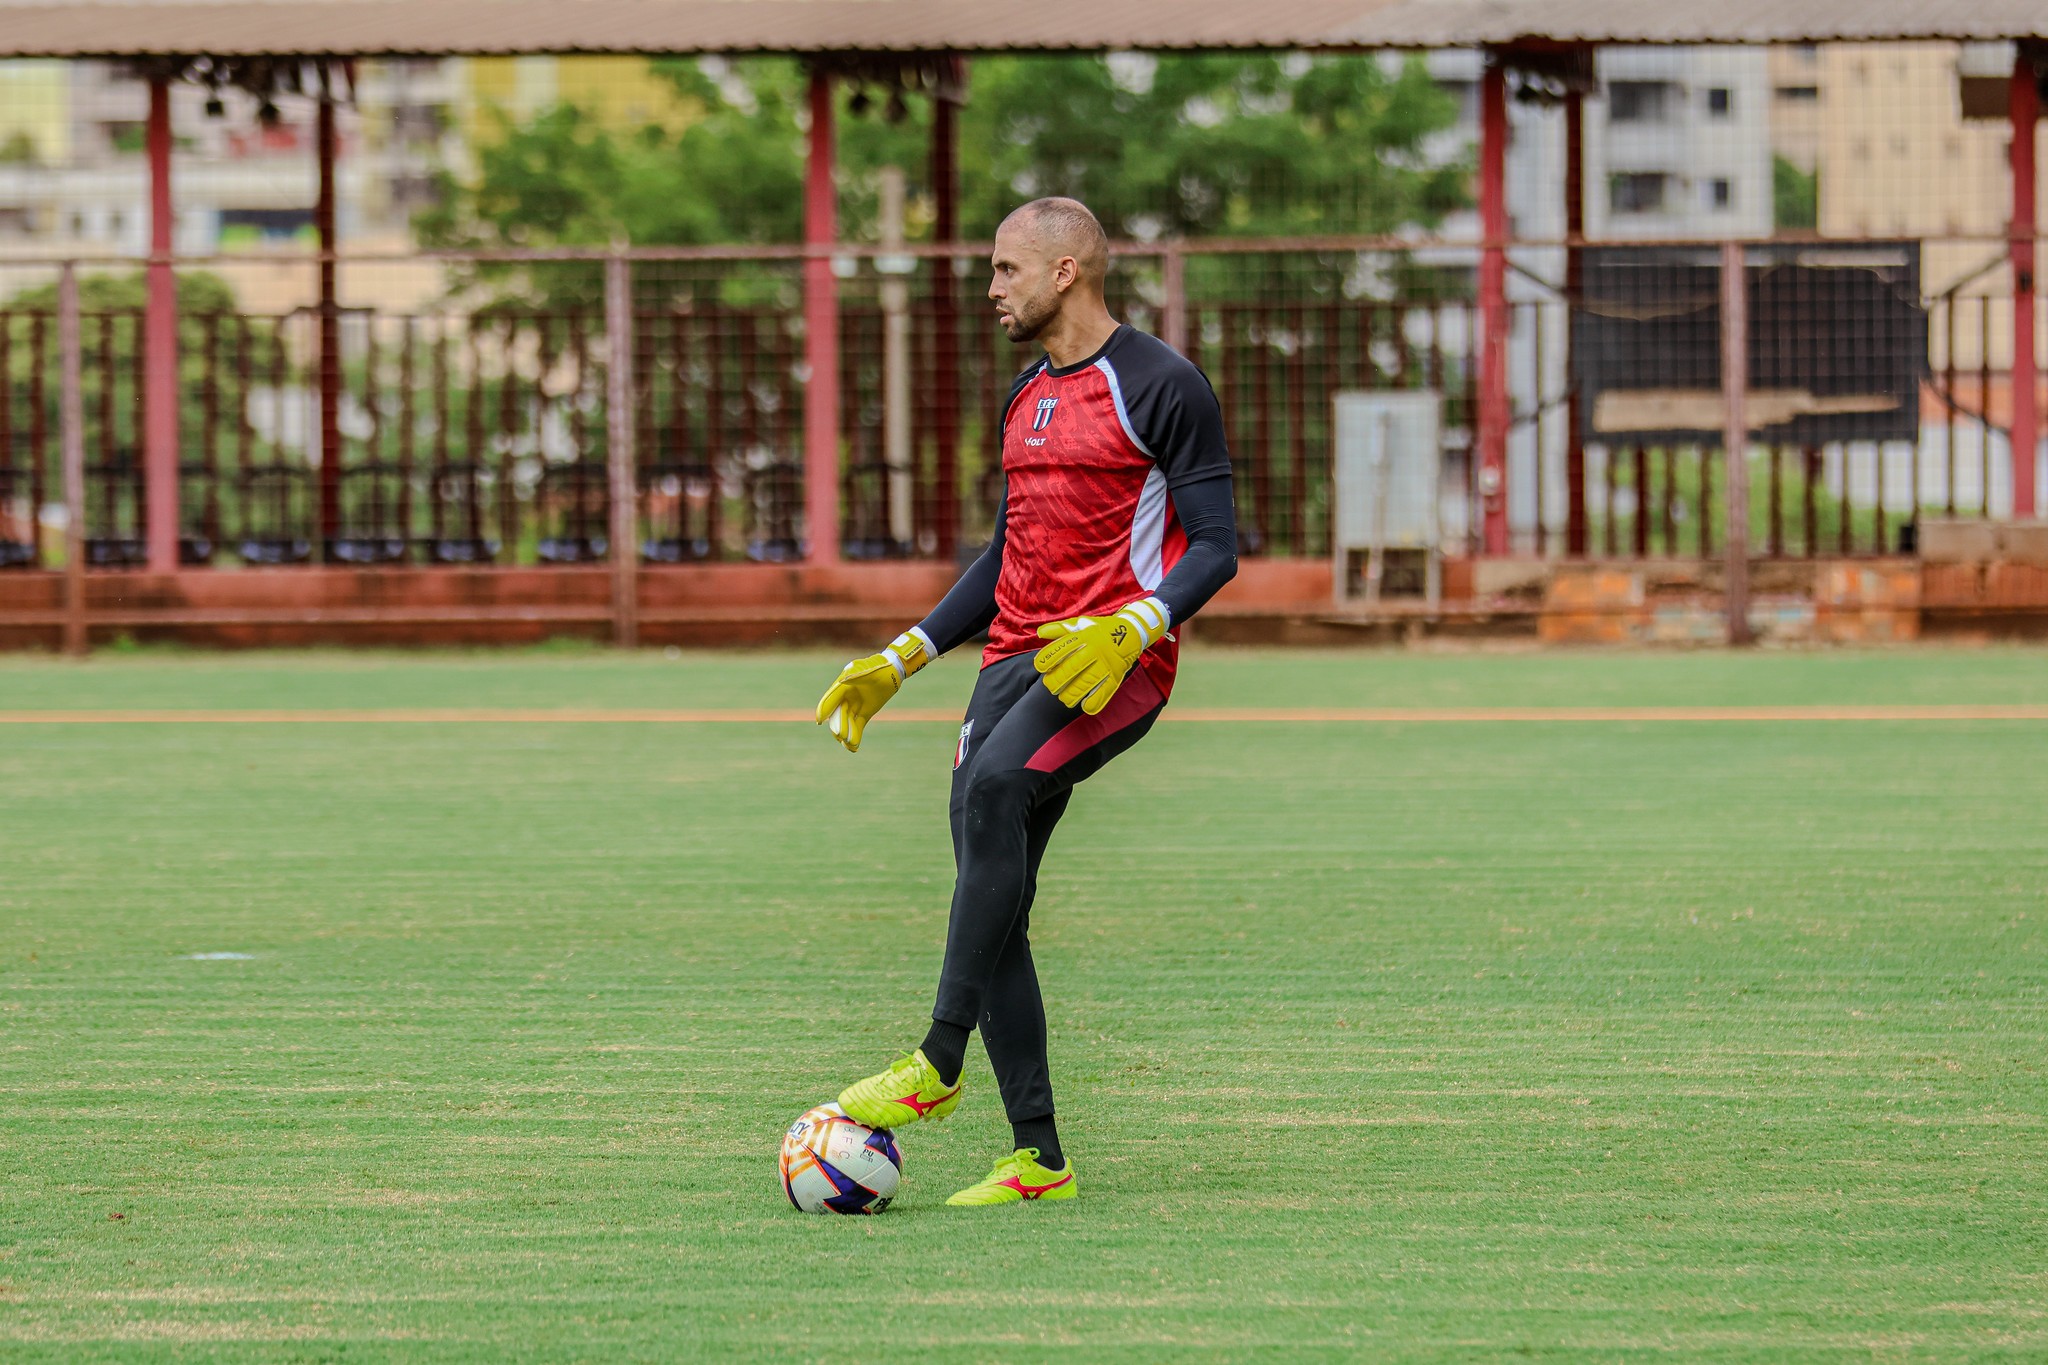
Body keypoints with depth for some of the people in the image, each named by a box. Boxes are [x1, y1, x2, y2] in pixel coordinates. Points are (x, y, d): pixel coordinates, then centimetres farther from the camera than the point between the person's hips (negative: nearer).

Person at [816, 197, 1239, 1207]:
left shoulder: (1161, 386, -5)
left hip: (1116, 662, -8)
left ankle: (939, 1063, -31)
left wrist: (1129, 628, -26)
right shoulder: (1027, 398, 20)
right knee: (992, 895, -3)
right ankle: (1038, 1158, 0)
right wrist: (902, 659, 19)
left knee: (992, 785, -33)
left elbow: (1214, 546, -9)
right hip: (1016, 657, 8)